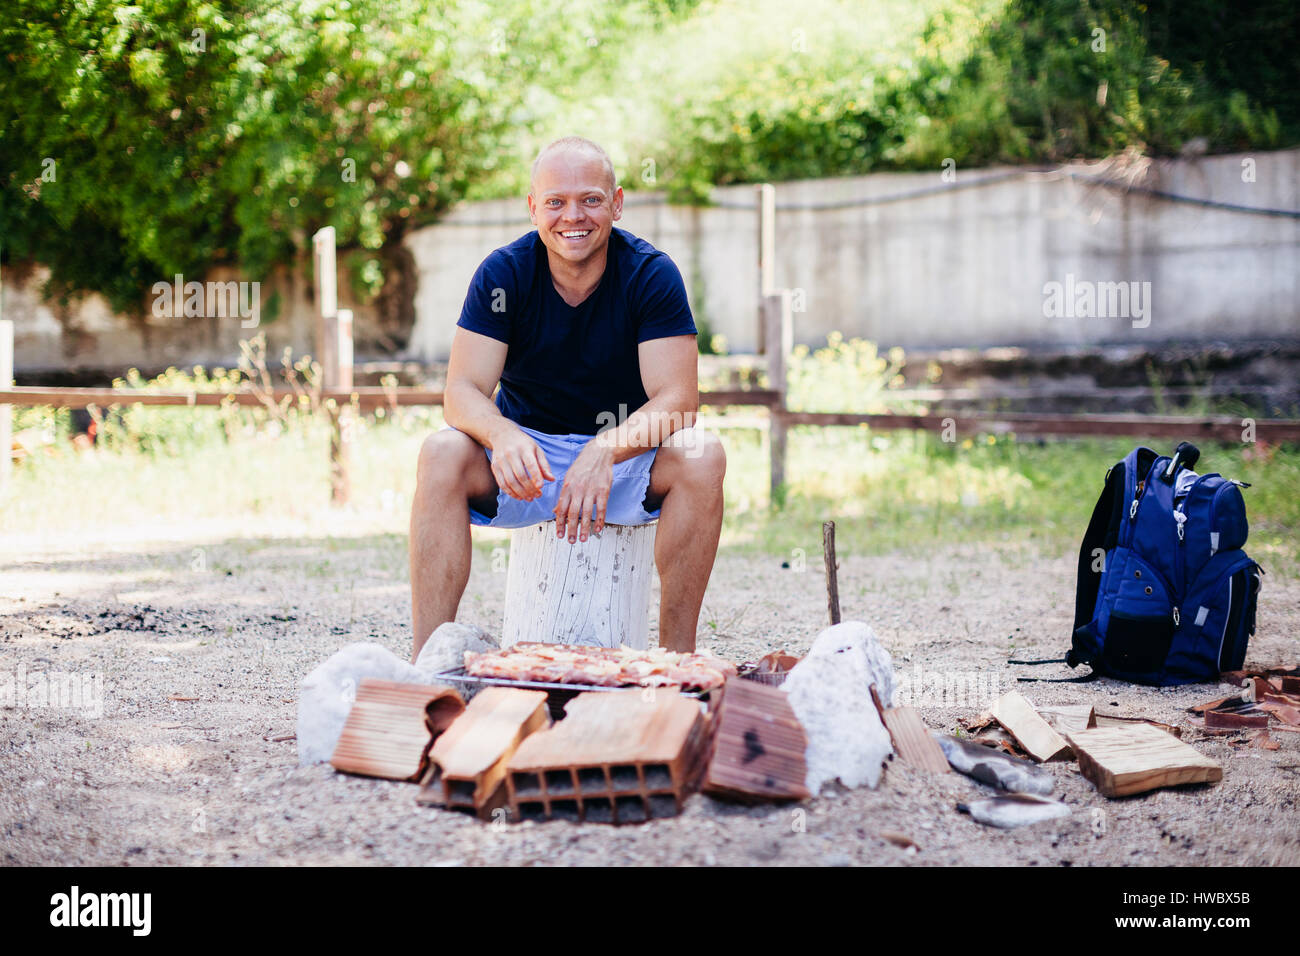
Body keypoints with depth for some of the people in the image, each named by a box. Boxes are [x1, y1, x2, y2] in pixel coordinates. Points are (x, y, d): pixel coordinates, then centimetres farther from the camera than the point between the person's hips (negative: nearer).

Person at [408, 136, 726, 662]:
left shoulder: (651, 274, -12)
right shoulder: (502, 274, -9)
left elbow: (676, 399, -20)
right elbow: (463, 390, -15)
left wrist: (605, 452, -40)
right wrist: (504, 436, -39)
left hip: (627, 460, -1)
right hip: (528, 452, 1)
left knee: (702, 456, -30)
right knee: (442, 453, -27)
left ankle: (677, 657, -23)